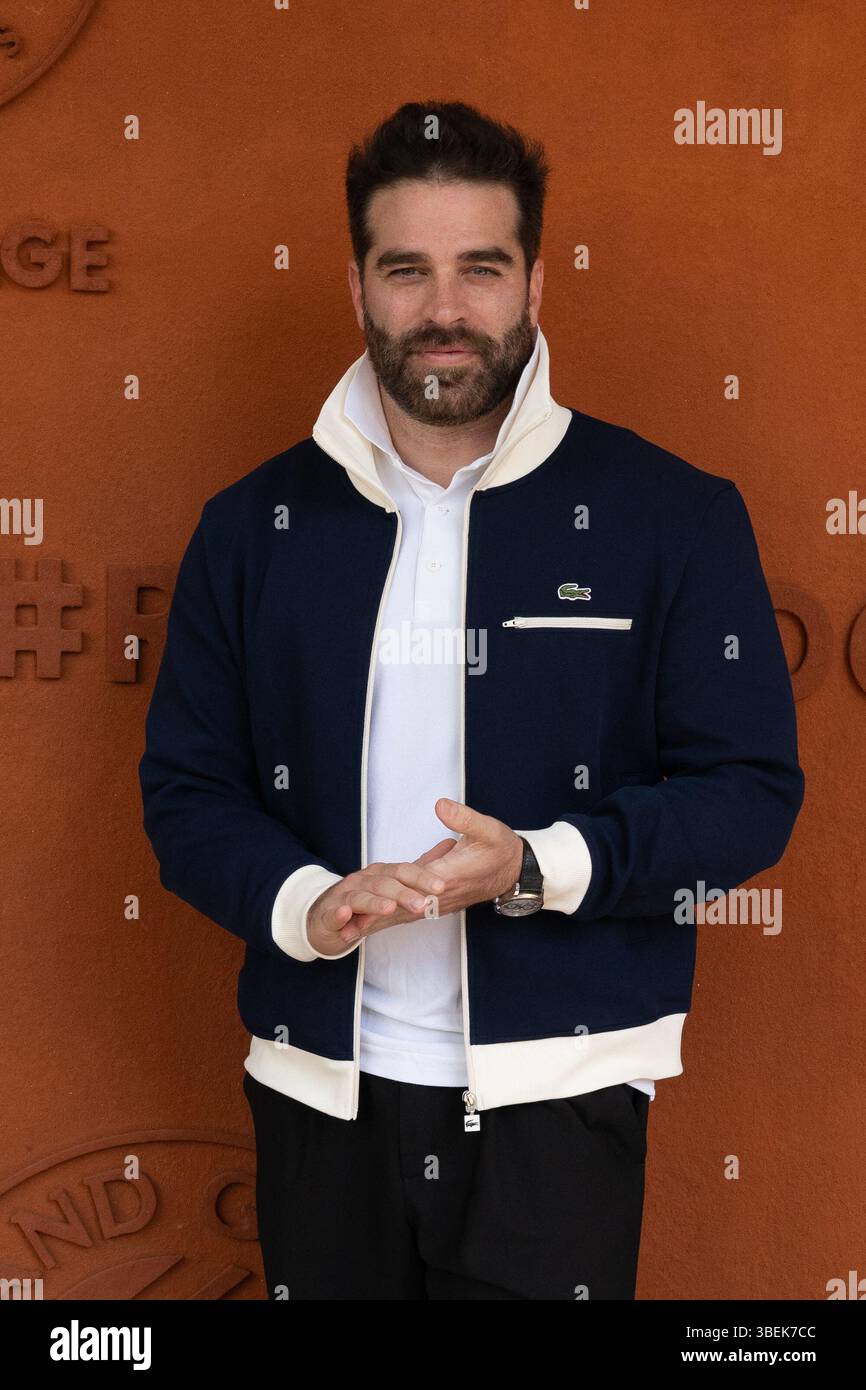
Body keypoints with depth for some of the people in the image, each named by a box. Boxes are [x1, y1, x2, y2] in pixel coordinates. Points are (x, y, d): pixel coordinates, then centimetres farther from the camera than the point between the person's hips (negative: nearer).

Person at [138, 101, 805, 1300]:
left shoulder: (675, 515, -4)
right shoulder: (253, 526, 4)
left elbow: (752, 788, -4)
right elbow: (185, 790, 5)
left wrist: (540, 867, -20)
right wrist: (301, 902, -15)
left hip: (557, 1100, -2)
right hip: (320, 1091, 3)